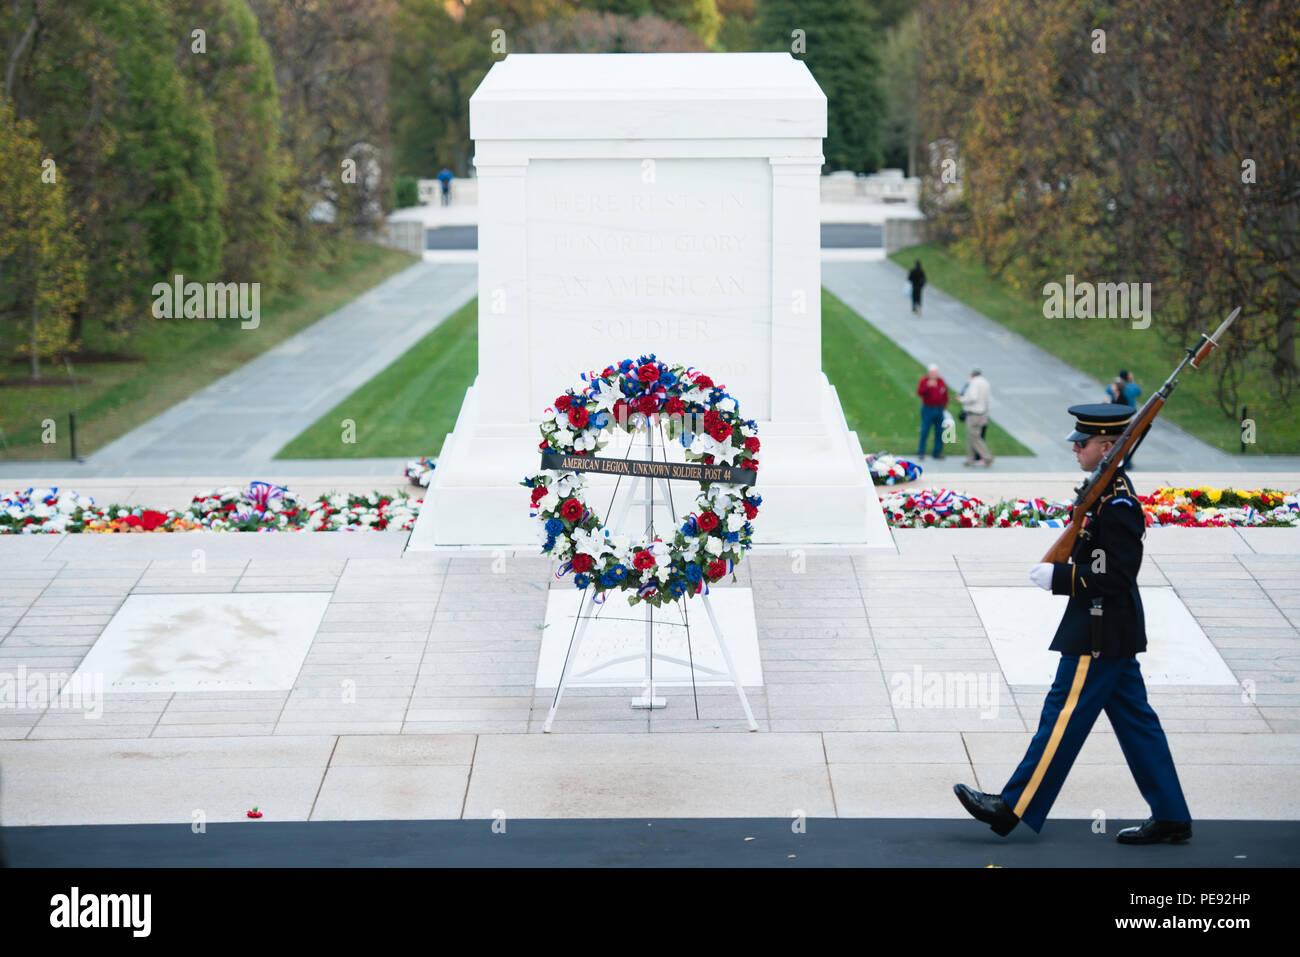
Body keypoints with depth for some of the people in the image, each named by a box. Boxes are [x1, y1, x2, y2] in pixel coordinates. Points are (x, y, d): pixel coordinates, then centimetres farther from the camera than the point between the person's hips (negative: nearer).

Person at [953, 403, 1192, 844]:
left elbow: (1116, 575, -24)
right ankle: (1169, 818, 16)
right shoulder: (1107, 490, 10)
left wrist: (1057, 575, -20)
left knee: (1063, 717, -2)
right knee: (1134, 720, 12)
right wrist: (1059, 570, 9)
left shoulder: (1117, 504, -21)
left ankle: (1013, 809, 6)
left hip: (1099, 637, -10)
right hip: (1114, 632, 10)